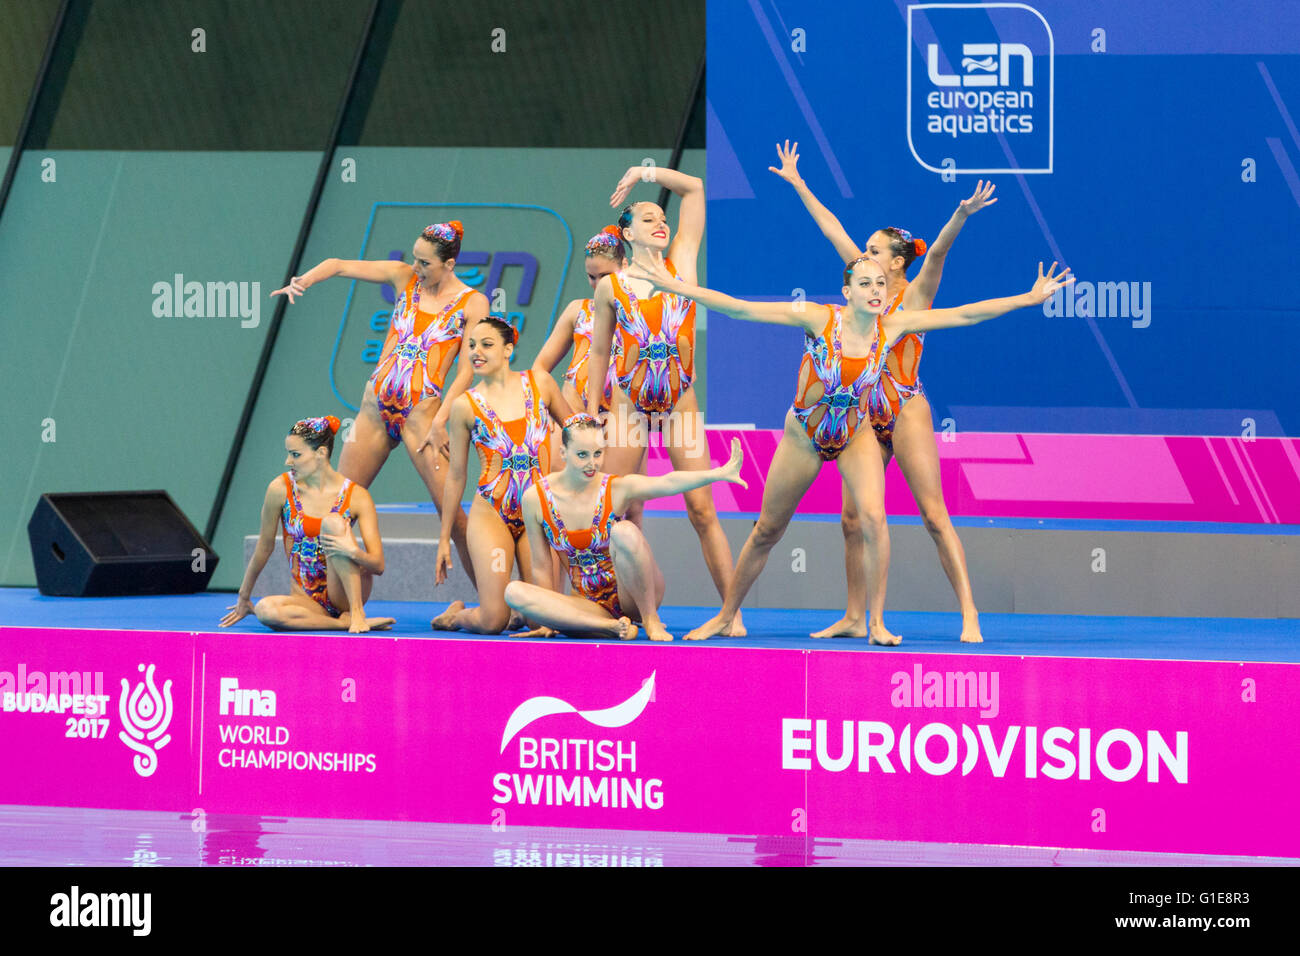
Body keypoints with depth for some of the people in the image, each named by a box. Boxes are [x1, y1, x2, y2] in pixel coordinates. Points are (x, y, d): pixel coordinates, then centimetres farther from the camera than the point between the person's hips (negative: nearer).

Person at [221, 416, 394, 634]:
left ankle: (356, 612, -27)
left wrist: (353, 551, -31)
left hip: (346, 592, -1)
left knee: (333, 521, -26)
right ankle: (346, 622, -23)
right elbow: (264, 547, 8)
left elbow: (378, 565, -9)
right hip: (306, 597, 1)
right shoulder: (280, 489, -4)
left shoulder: (356, 496, -7)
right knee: (266, 609, -33)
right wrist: (244, 598, 15)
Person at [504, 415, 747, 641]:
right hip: (590, 602, 2)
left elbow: (667, 483, -31)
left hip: (633, 597, -2)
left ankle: (651, 619, -17)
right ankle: (608, 627, -28)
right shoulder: (535, 499, -8)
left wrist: (719, 474, -49)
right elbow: (540, 565, 1)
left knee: (624, 531, -32)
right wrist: (549, 621, 0)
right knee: (515, 592, -24)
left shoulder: (617, 488, -13)